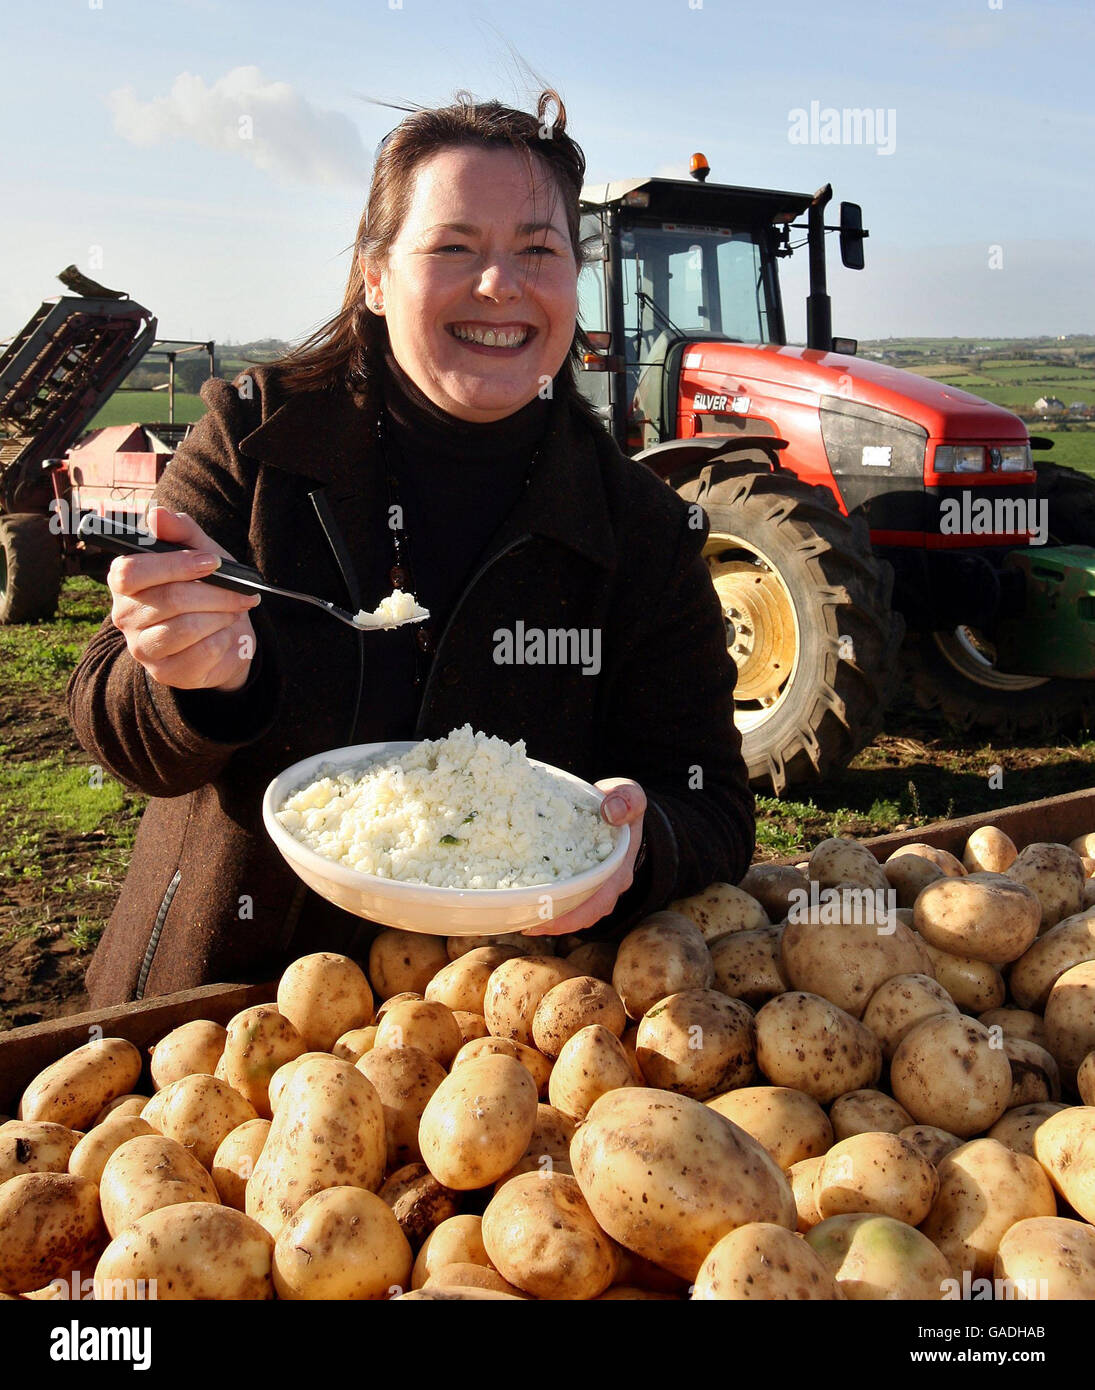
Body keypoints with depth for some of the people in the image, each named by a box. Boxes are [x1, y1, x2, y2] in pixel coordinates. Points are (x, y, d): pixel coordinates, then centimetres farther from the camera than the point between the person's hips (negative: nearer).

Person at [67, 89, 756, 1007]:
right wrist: (203, 679, -26)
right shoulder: (253, 436, -3)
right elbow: (118, 731, -3)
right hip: (225, 998, -1)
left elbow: (713, 811, -1)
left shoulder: (649, 533, -3)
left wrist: (636, 843, -24)